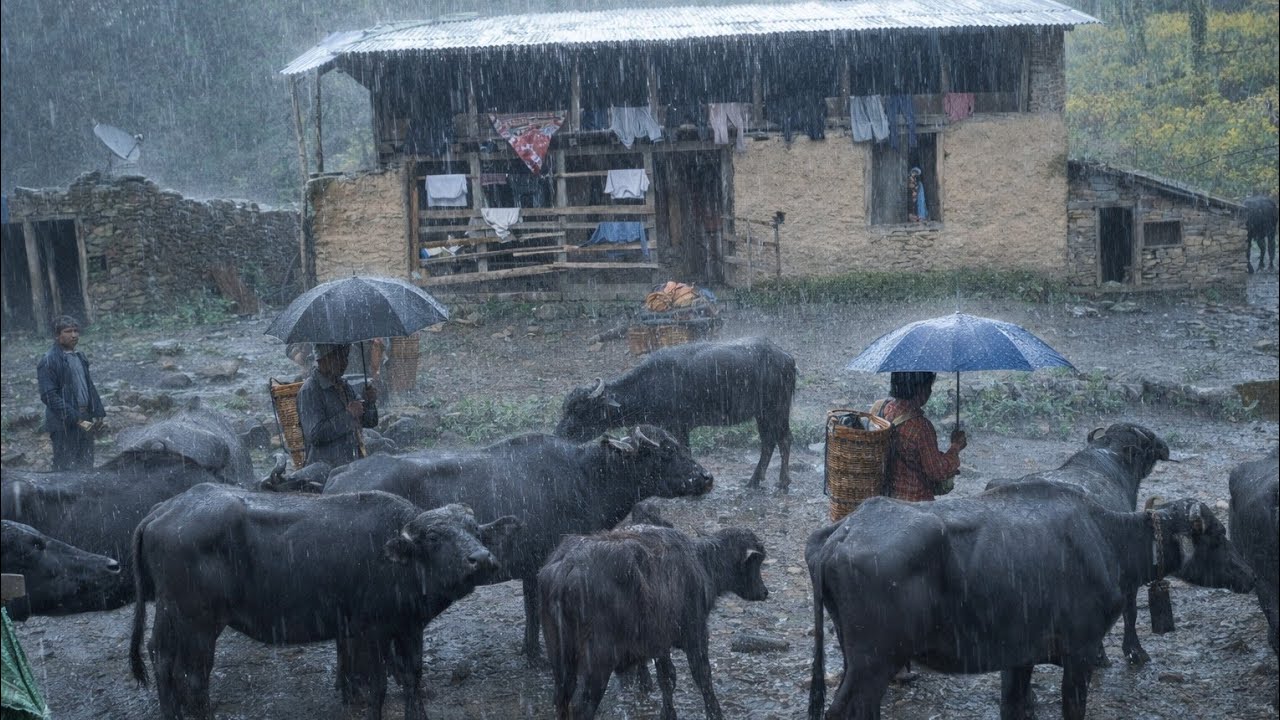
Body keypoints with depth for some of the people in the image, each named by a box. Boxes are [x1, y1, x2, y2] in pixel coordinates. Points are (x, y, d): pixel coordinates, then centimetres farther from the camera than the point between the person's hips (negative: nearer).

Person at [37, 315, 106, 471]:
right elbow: (49, 396, -17)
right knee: (66, 469, -3)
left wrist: (98, 414, 8)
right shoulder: (48, 361, -11)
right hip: (64, 424, -7)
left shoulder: (80, 357, 13)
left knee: (86, 465, 11)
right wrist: (76, 419, -21)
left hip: (84, 421, 7)